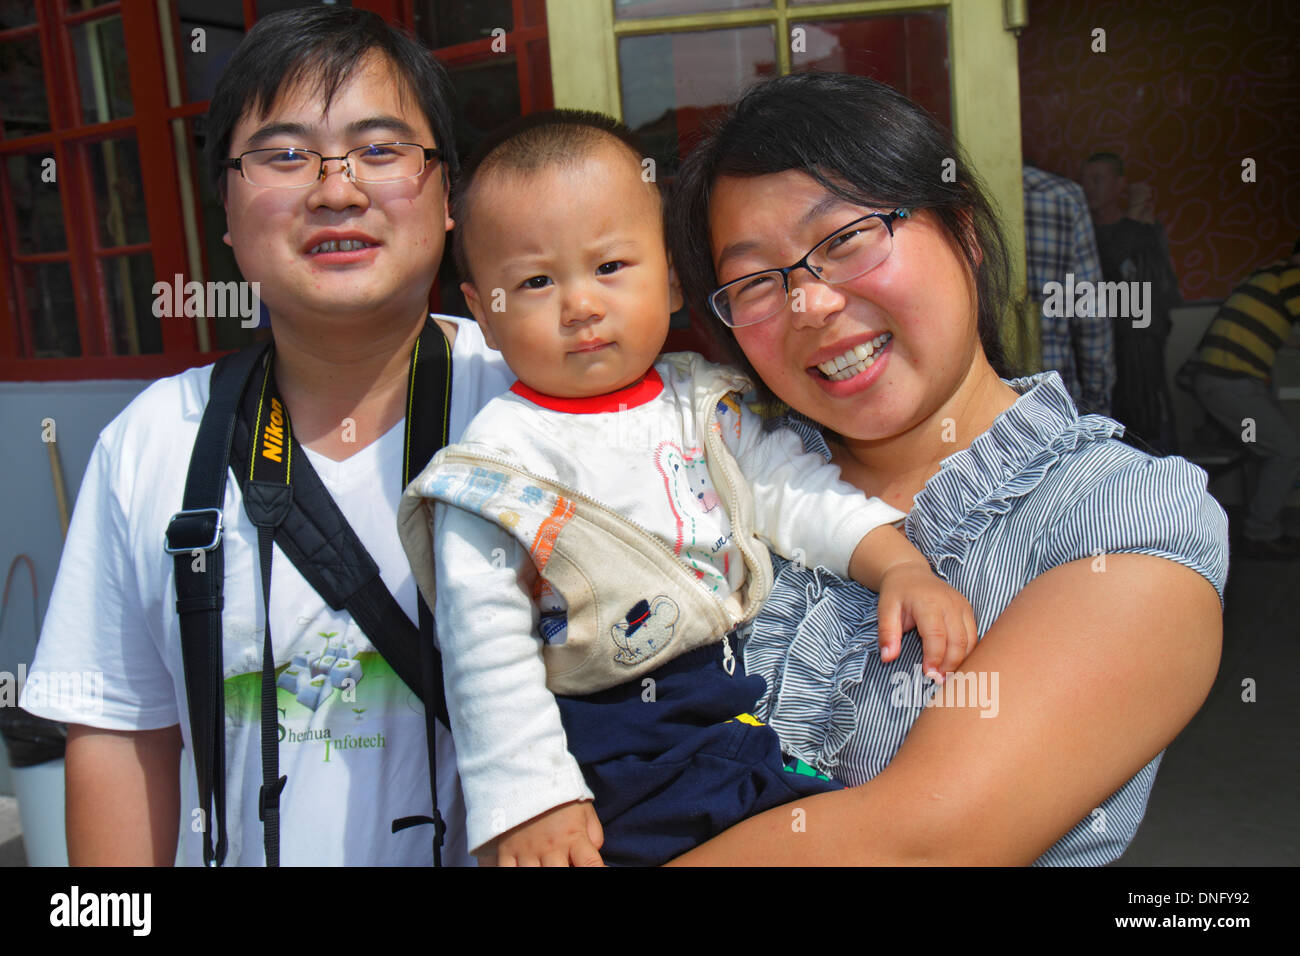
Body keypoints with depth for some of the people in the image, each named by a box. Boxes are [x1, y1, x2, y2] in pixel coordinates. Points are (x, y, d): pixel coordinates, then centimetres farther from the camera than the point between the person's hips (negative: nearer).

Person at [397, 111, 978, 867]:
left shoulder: (704, 401, 5)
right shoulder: (499, 461, -12)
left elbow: (795, 487, 11)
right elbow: (488, 649, -13)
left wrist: (899, 564, -4)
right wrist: (528, 797, -15)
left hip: (743, 710, 5)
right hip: (615, 751, -5)